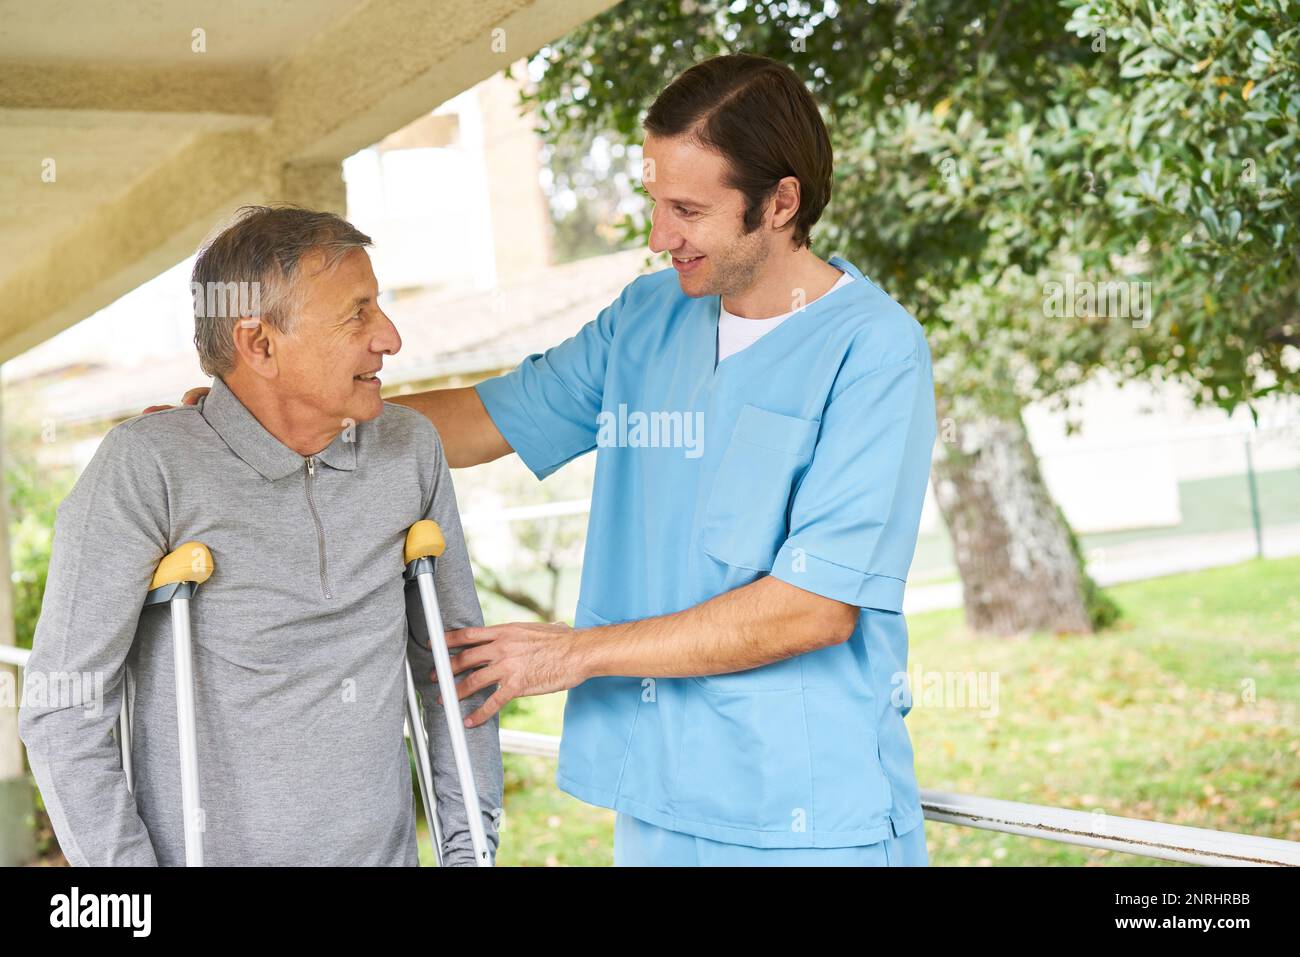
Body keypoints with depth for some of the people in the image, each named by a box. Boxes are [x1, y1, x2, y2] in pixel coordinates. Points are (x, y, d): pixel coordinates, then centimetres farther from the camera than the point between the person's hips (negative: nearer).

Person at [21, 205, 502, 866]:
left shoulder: (410, 448, -1)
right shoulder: (147, 469, -15)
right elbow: (62, 709, -13)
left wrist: (470, 845, 6)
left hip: (385, 847, 4)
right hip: (211, 851, -4)